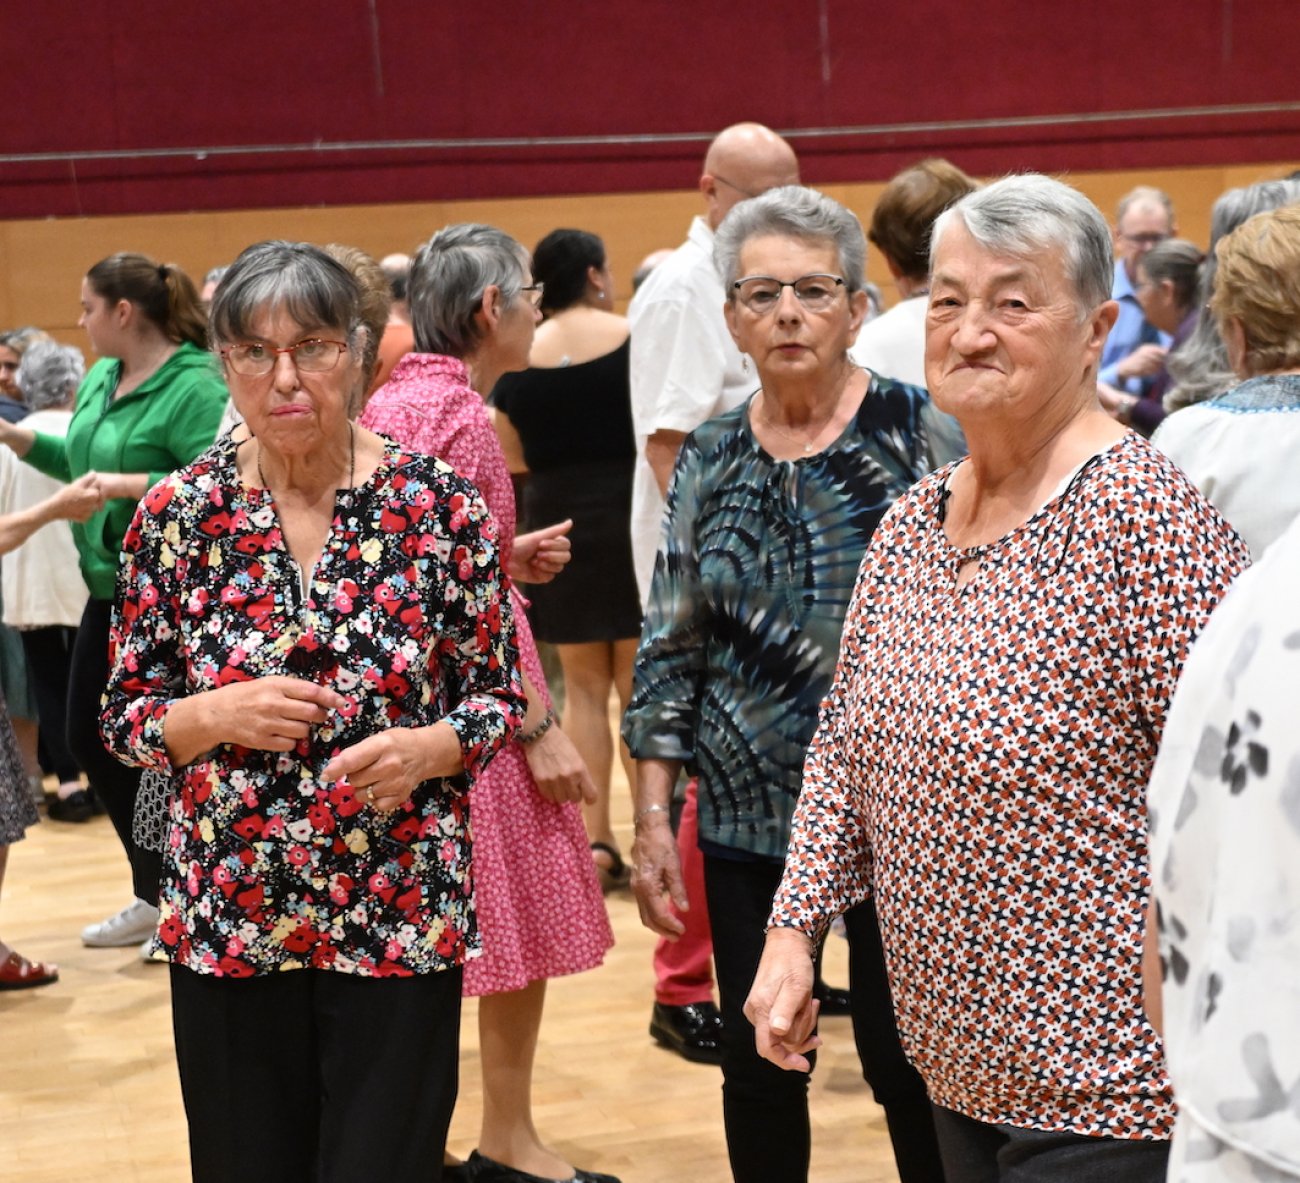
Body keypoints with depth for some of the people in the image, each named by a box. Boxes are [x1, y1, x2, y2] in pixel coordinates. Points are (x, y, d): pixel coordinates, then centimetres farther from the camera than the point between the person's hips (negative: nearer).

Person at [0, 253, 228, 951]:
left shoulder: (194, 388, -17)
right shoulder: (101, 377, 9)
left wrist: (135, 486, -28)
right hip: (110, 590, 10)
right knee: (91, 739, 14)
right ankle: (155, 897, 29)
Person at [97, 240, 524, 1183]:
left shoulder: (440, 505, -5)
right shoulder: (178, 513, -1)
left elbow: (501, 697, 2)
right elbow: (123, 717, 4)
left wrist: (424, 749, -18)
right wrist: (220, 716, -16)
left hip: (404, 921, -1)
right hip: (226, 926, 2)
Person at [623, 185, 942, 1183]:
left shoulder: (919, 433, -5)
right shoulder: (711, 460, 5)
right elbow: (669, 649, 7)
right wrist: (652, 817, 4)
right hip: (749, 815, 3)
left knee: (905, 1059, 2)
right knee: (758, 1064, 10)